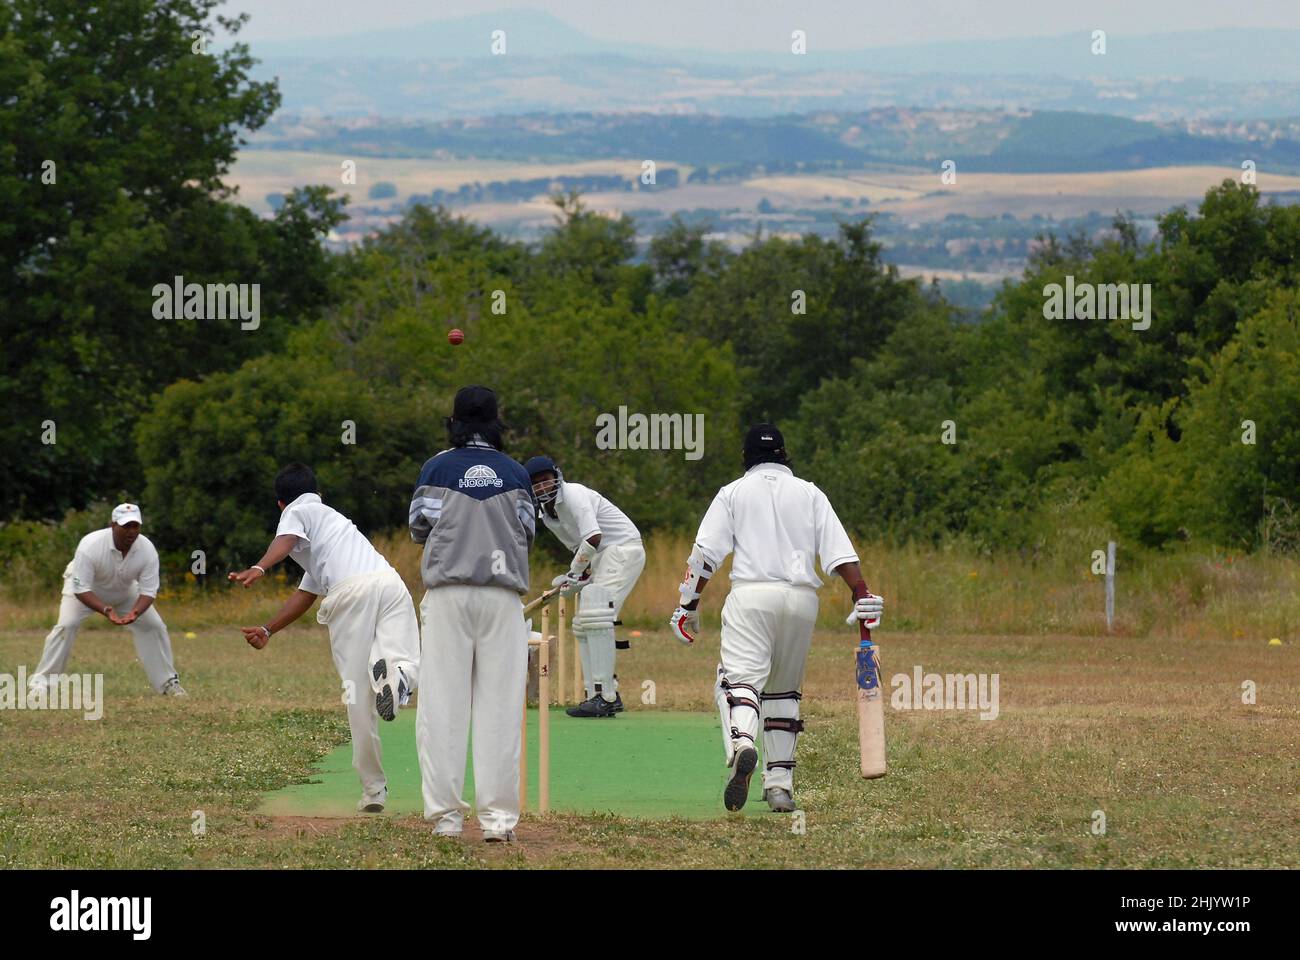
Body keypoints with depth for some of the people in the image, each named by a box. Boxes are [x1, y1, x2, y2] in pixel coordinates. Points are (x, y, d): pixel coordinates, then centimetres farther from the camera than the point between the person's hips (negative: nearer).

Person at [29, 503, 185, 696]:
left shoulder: (147, 550, -28)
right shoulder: (90, 546, -38)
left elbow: (148, 591, -24)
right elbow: (81, 590, -35)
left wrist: (135, 612, -45)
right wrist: (105, 610, -50)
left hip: (123, 591, 4)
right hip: (85, 588, -4)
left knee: (154, 626, -6)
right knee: (67, 624, -25)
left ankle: (168, 682, 8)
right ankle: (41, 682, -19)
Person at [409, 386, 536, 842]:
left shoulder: (438, 467, 4)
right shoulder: (514, 473, 8)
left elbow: (419, 528, 5)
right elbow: (527, 534, 8)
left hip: (448, 592, -1)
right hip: (503, 591, 1)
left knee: (443, 702, -1)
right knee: (499, 703, -1)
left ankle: (445, 815, -7)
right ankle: (498, 817, -7)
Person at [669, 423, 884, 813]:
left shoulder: (734, 492, 12)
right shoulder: (810, 494, 16)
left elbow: (705, 554, 2)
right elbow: (840, 551, 4)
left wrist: (688, 605, 3)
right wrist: (863, 596, -1)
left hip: (752, 594, -3)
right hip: (802, 596, 3)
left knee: (741, 677, -15)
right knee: (783, 690, 16)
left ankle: (741, 744, -46)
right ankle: (781, 784, 11)